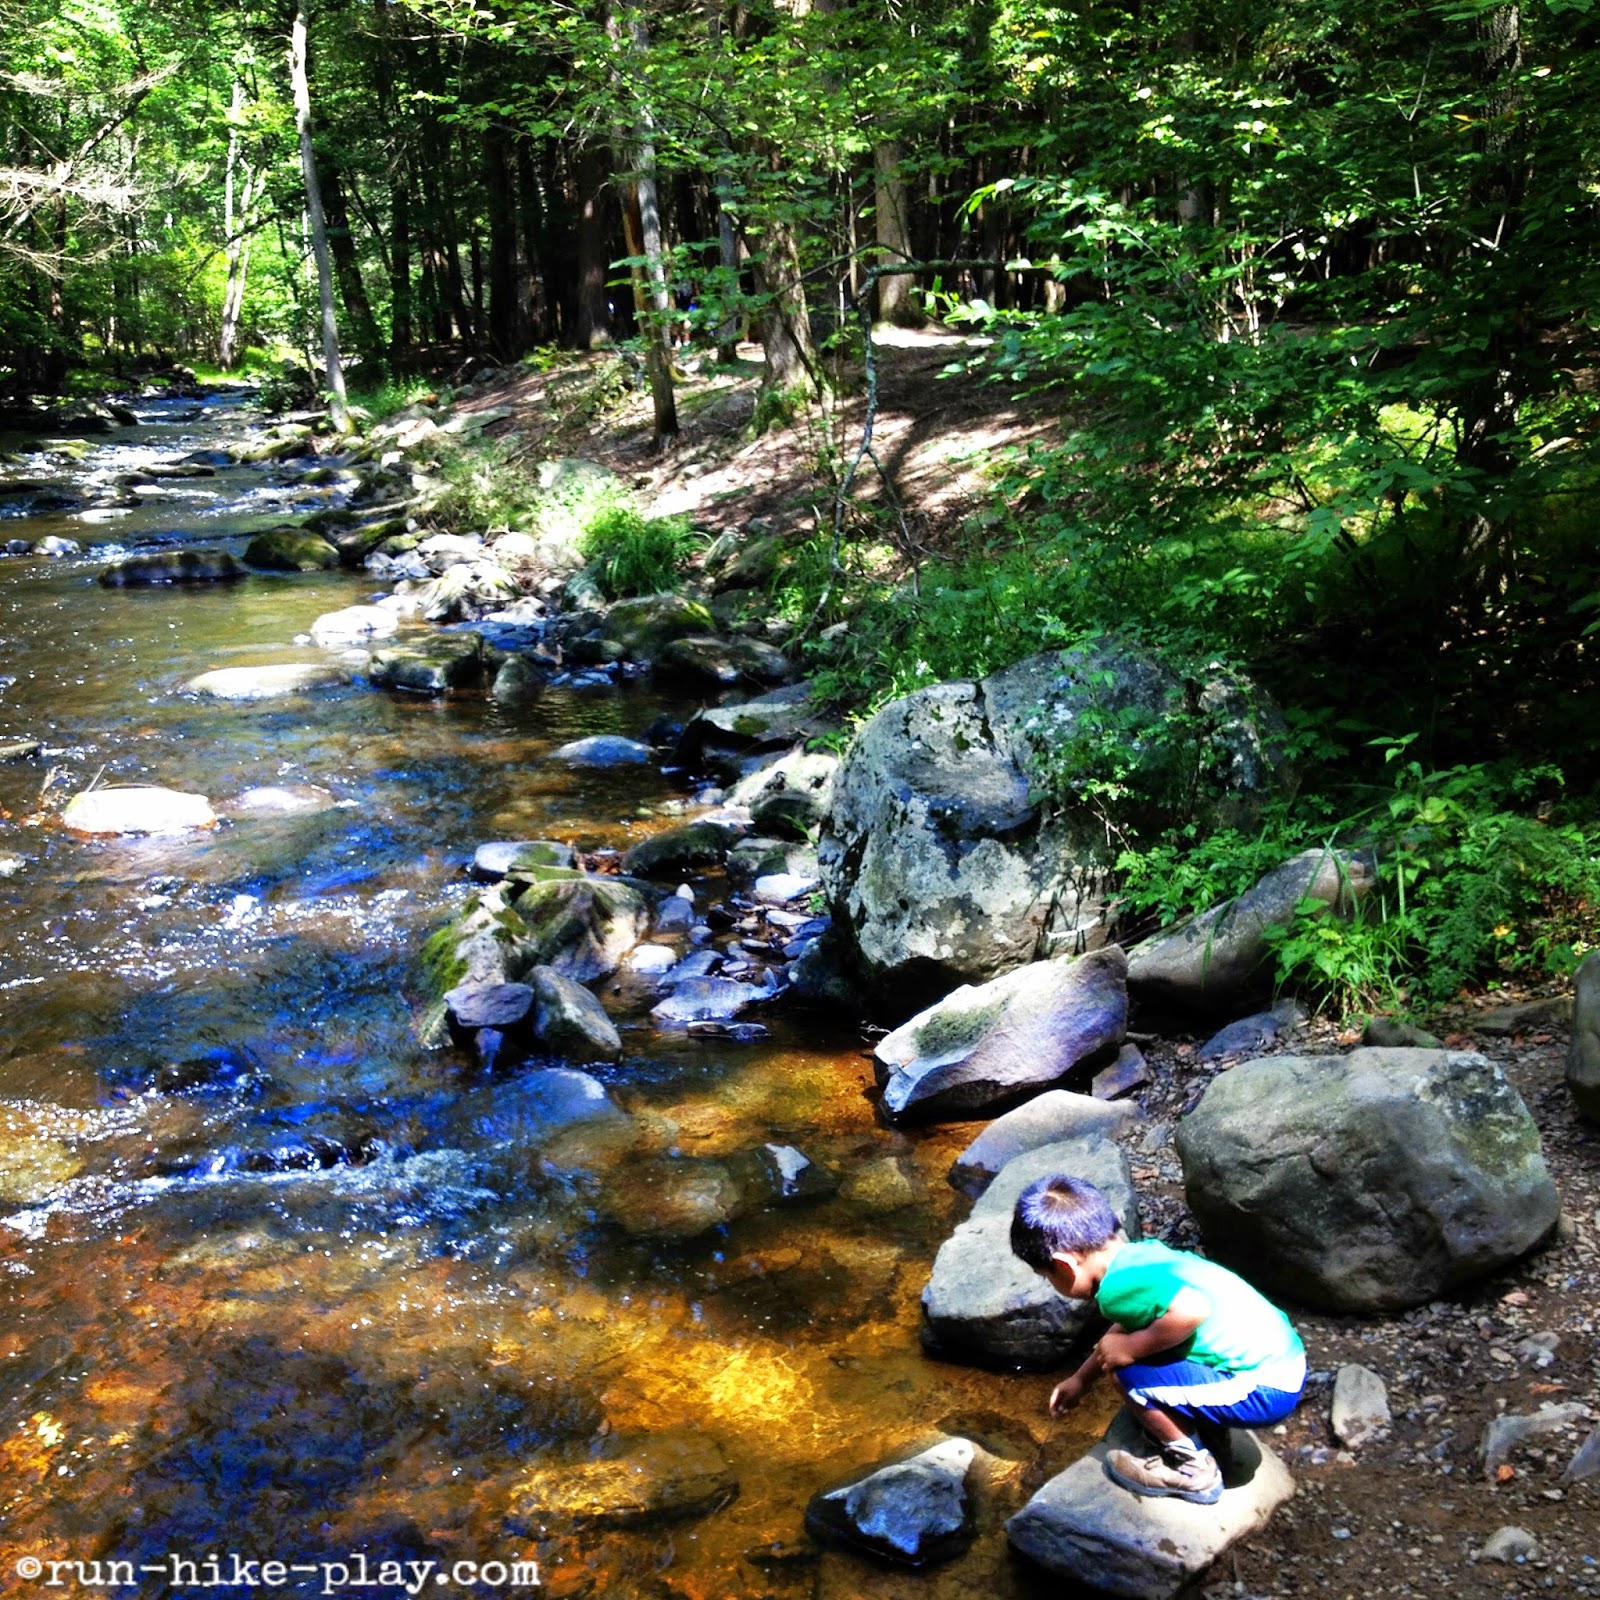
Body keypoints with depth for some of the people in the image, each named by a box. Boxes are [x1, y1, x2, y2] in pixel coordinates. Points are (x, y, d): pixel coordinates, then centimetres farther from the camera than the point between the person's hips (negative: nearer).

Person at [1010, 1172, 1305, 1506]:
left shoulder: (1118, 1286, -20)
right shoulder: (1141, 1254, 9)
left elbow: (1193, 1309, -35)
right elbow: (1125, 1328, 27)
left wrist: (1131, 1348, -19)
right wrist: (1081, 1379, 39)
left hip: (1265, 1391, -9)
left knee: (1129, 1371, -11)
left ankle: (1192, 1469, 5)